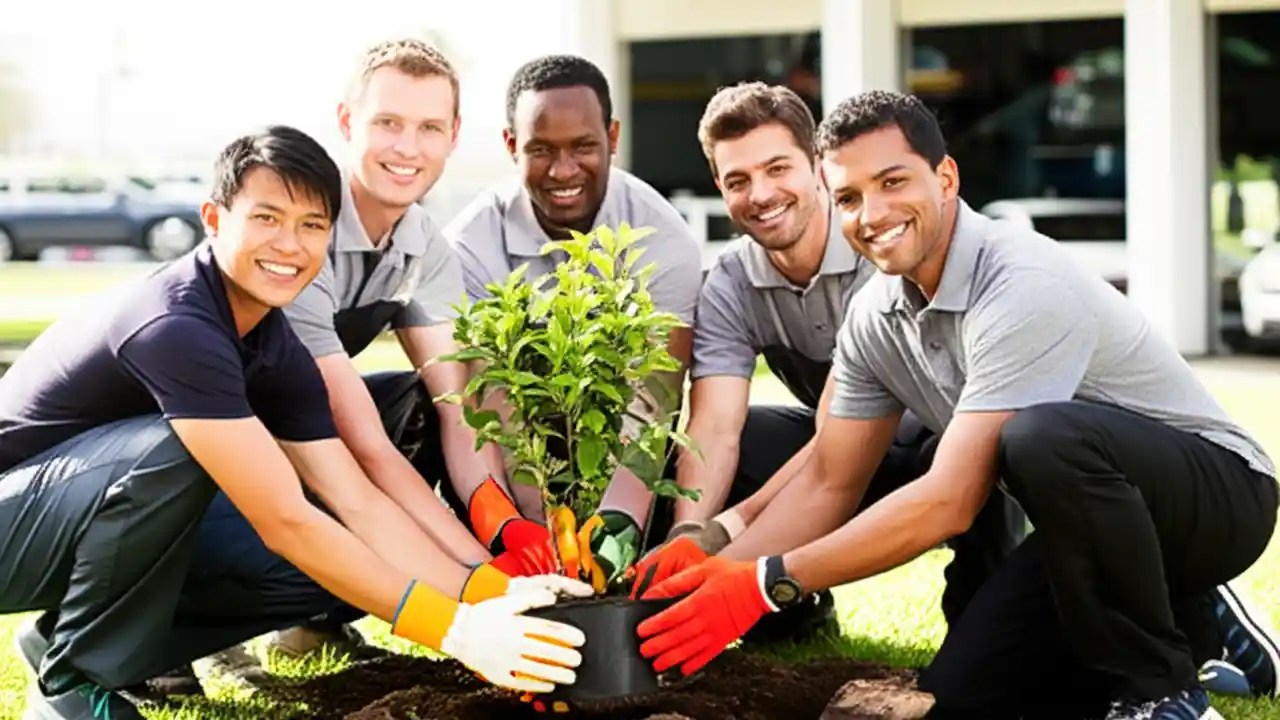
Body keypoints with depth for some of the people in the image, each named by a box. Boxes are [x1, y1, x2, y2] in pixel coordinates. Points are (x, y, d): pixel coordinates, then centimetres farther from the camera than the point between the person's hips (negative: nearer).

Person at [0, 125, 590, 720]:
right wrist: (456, 630, -32)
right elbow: (284, 522, -32)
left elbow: (360, 503, -5)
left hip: (116, 528, 8)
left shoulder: (278, 351, -3)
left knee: (328, 568, -5)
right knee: (175, 448, -34)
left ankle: (68, 637, 7)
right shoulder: (176, 329, -30)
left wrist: (494, 594, -18)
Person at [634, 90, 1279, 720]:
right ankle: (1193, 630, 14)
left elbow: (949, 503, -32)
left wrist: (768, 581, -29)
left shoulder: (1024, 287, -29)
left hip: (1216, 484, -8)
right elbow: (827, 485, 5)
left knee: (1042, 435, -37)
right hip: (1096, 514, 8)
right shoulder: (875, 317, -3)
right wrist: (715, 570, -10)